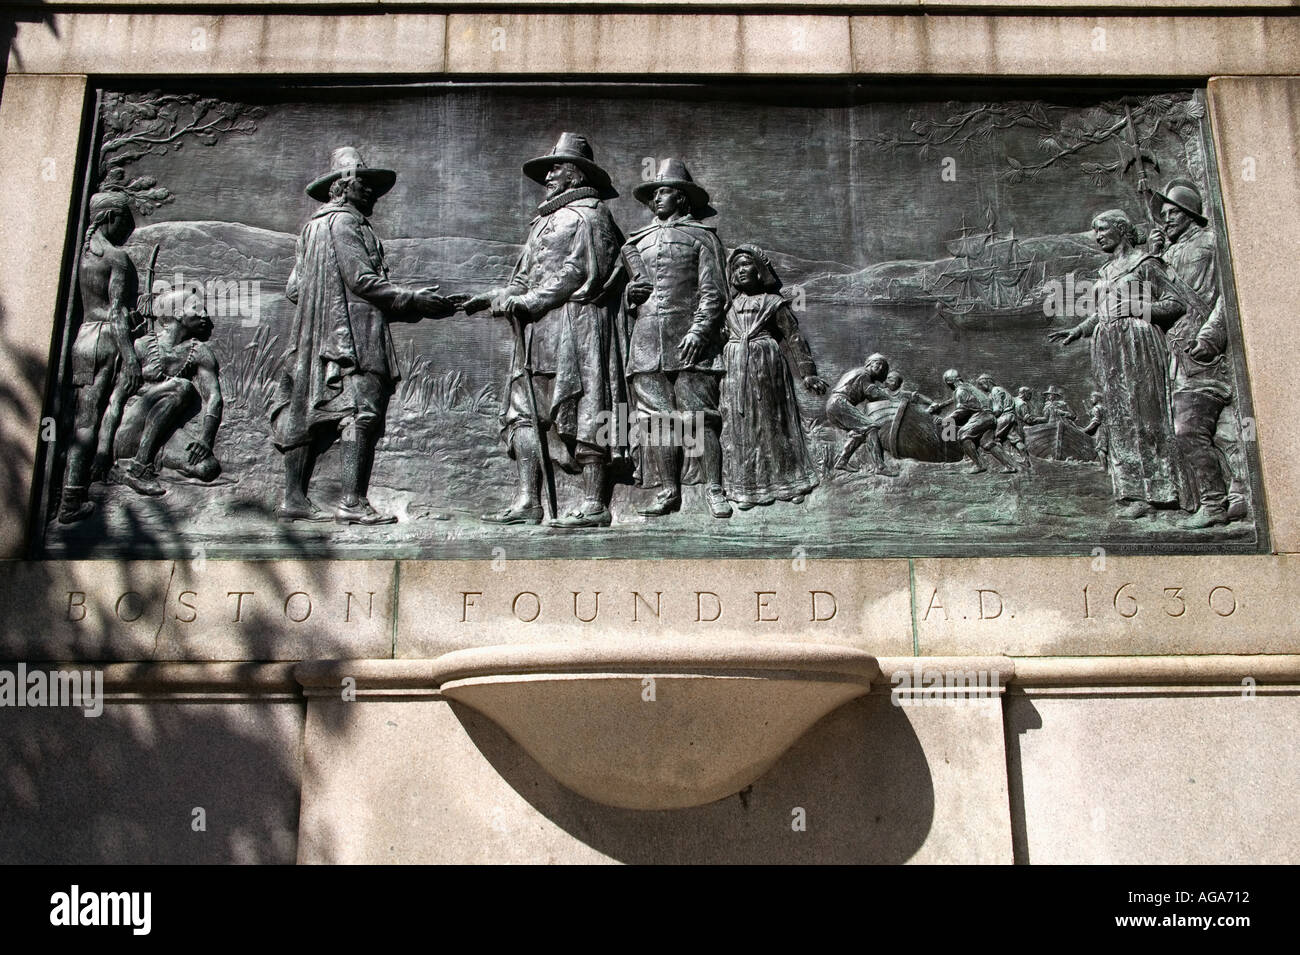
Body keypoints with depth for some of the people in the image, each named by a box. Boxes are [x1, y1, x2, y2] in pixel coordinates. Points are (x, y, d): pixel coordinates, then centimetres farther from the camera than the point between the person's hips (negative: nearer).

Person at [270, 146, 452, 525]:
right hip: (352, 335, -10)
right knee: (362, 412, -13)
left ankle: (294, 498, 12)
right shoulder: (344, 222, -6)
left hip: (316, 336, 10)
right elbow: (363, 281, -14)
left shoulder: (314, 224, 22)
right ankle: (353, 503, -17)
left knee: (311, 414, 9)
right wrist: (416, 300, -9)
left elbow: (294, 289, 20)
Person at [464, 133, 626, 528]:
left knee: (584, 410, -10)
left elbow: (578, 272, -11)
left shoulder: (589, 214, 1)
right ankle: (527, 501, 1)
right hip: (538, 328, 9)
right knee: (525, 412, 1)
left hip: (575, 322, -9)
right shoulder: (545, 219, 27)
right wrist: (495, 298, 8)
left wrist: (529, 301, -15)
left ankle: (594, 504, -9)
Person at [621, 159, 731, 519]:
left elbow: (714, 292, 0)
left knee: (700, 417, -9)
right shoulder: (638, 240, 23)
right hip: (647, 343, 4)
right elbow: (626, 289, 28)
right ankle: (668, 491, 8)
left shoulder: (701, 236, 8)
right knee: (658, 419, 1)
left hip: (689, 342, -4)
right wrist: (630, 294, 4)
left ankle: (713, 490, -4)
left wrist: (698, 331, -13)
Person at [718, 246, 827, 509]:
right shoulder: (729, 305, 14)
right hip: (735, 370, 3)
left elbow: (793, 337, 1)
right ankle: (747, 488, 8)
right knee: (739, 425, 2)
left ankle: (786, 483, 11)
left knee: (773, 421, 1)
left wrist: (807, 373, -5)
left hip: (767, 366, -3)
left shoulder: (773, 302, 3)